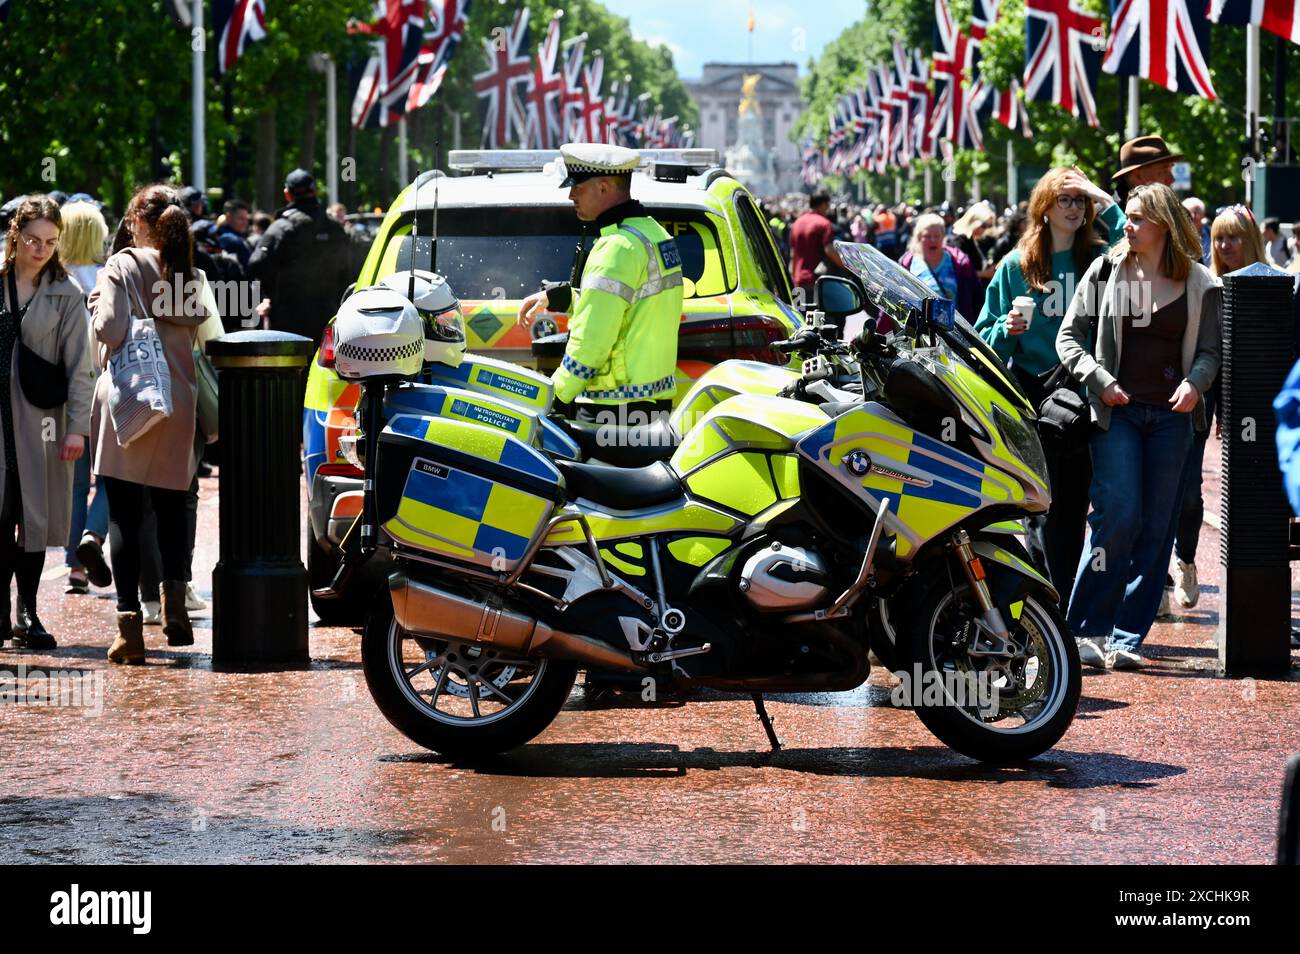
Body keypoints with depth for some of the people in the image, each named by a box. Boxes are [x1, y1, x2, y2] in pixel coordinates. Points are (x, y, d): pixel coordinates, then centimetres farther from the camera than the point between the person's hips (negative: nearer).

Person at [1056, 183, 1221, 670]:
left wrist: (1195, 382, -13)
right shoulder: (1106, 271, 4)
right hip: (1117, 411, -2)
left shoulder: (1200, 284, 5)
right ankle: (1084, 628, -7)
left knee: (1156, 529, 1)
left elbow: (1208, 350, 8)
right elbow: (1069, 336, 6)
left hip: (1172, 416, 2)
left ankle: (1127, 638, 6)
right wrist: (1099, 380, -8)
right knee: (1118, 515, -15)